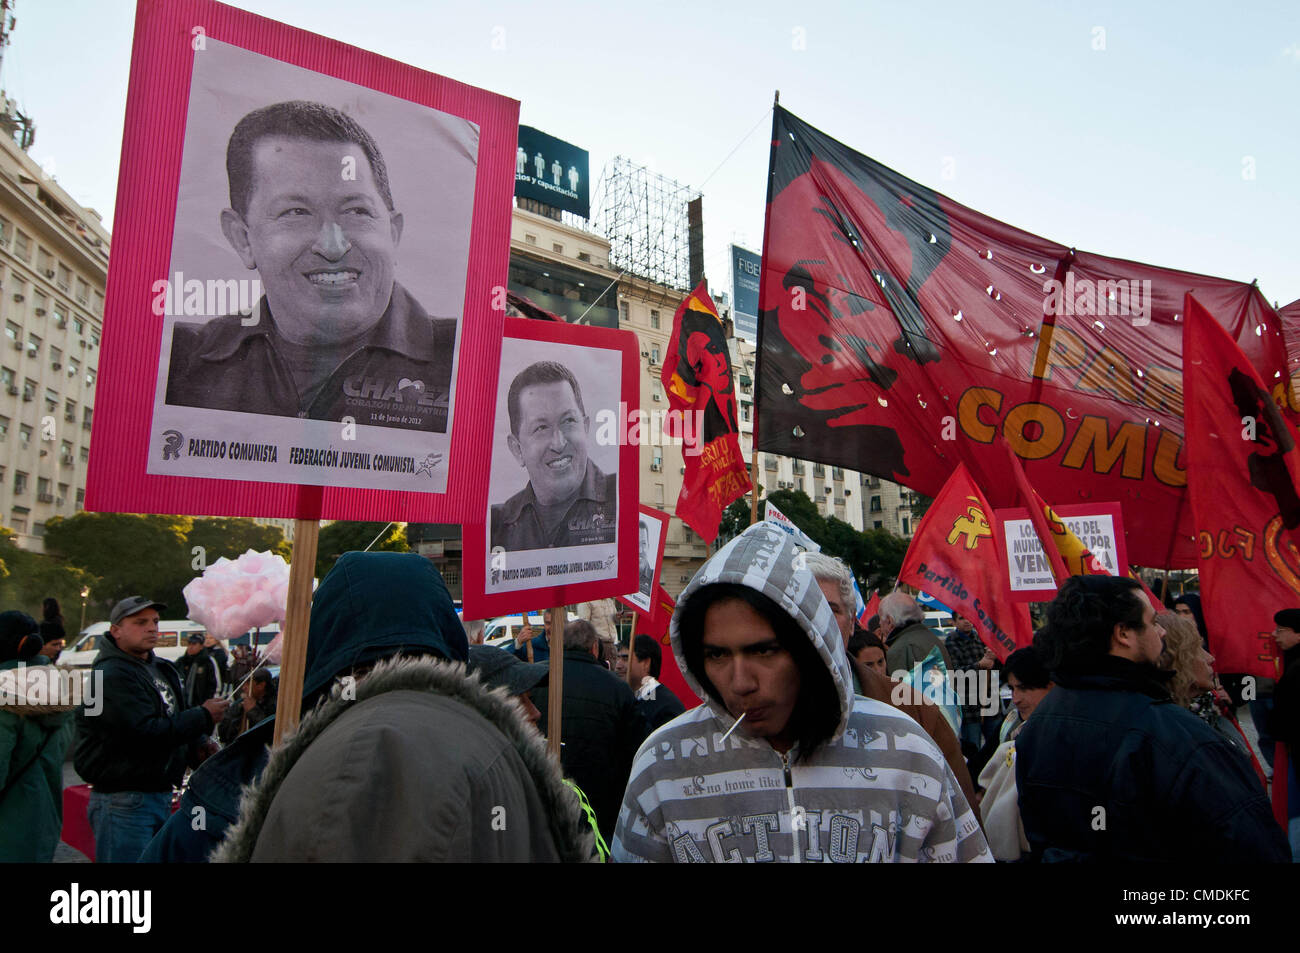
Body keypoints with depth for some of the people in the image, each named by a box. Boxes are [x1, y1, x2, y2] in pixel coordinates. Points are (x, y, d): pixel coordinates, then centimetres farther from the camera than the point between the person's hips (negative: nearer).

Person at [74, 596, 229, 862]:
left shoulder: (161, 669, 13)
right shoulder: (111, 676, -17)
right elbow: (144, 733, -26)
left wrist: (197, 746, 3)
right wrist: (203, 717, -19)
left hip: (160, 796, 9)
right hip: (124, 802, -9)